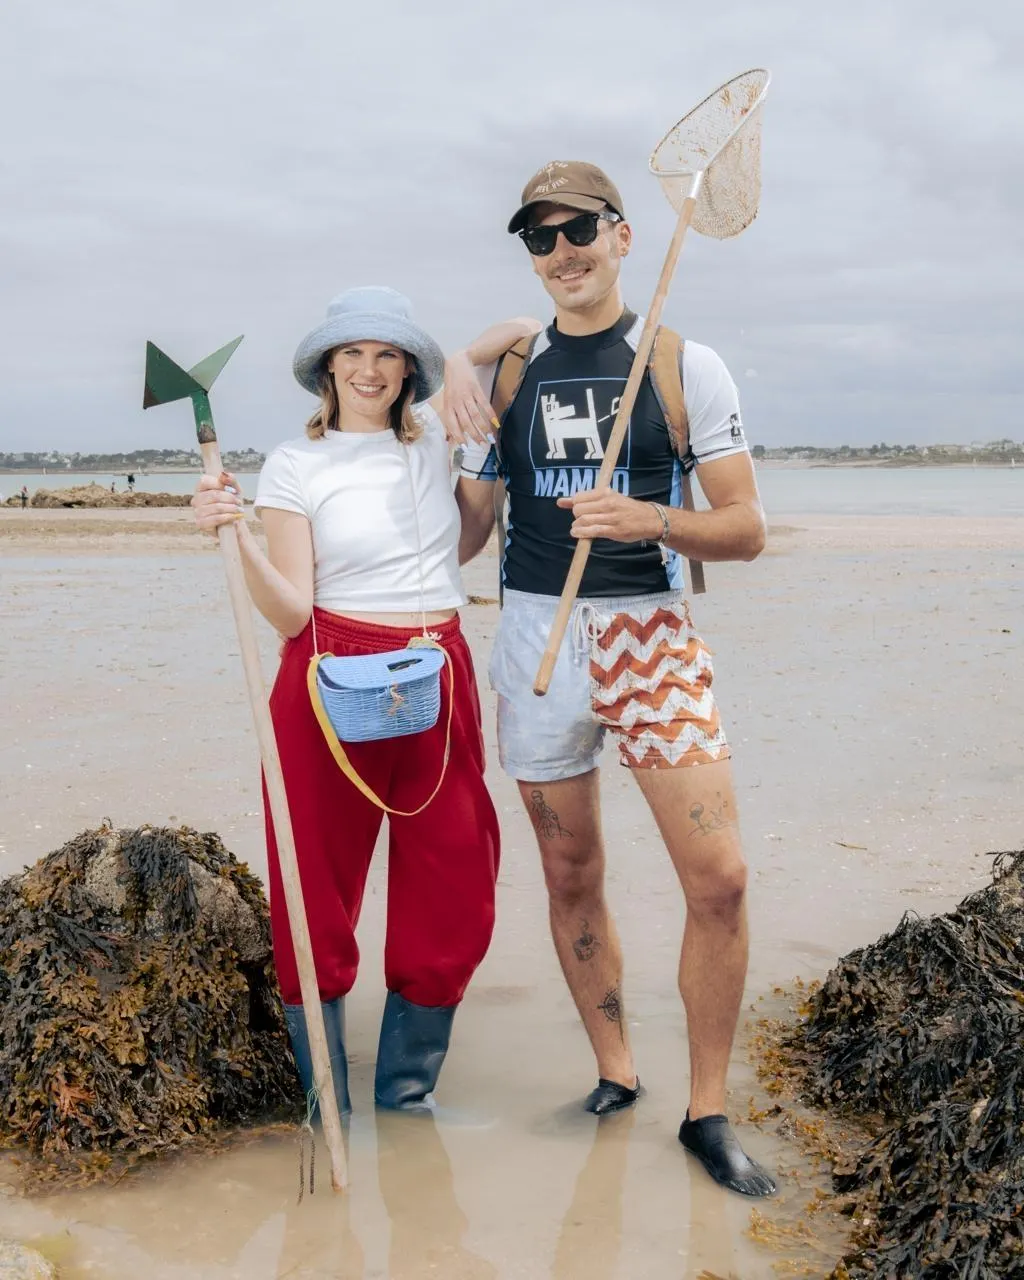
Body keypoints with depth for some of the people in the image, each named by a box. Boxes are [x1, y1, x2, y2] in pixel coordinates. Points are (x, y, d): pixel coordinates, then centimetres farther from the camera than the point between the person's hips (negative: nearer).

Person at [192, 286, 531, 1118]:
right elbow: (291, 612, -8)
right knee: (319, 898, 1)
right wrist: (235, 535, -21)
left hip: (439, 682, 4)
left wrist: (502, 341, 9)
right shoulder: (296, 464, 0)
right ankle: (328, 1108, 19)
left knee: (454, 895, 4)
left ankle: (408, 1093, 23)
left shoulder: (434, 436, 10)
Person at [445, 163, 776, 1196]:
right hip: (536, 636, 3)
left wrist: (651, 519, -21)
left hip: (652, 634, -2)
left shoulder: (687, 368, 1)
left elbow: (745, 529, -3)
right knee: (571, 877, 9)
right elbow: (462, 535, 12)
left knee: (719, 877, -10)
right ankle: (614, 1075, 28)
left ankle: (707, 1113, 8)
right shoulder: (502, 374, 9)